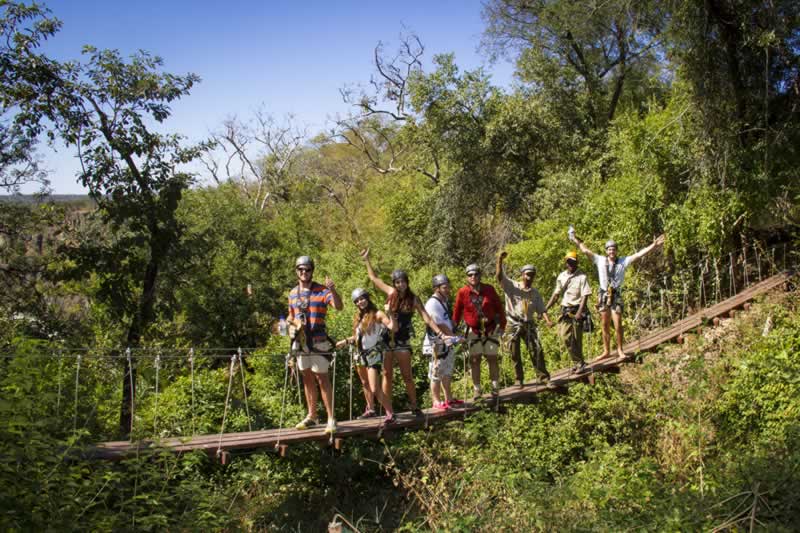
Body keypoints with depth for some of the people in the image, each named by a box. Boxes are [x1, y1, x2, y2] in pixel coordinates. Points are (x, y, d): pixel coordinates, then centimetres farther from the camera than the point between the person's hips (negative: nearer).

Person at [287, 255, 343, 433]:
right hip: (300, 341, 6)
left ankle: (331, 419, -3)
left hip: (318, 340, -6)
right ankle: (311, 416, 22)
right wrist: (290, 322, 1)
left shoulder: (322, 290, -7)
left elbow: (339, 307, -21)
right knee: (307, 378, 13)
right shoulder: (293, 293, 11)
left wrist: (332, 290, -38)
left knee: (321, 378, -7)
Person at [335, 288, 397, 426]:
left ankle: (390, 414, -8)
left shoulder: (377, 314, -11)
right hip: (360, 354, 8)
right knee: (365, 384, 20)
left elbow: (394, 328, -23)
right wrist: (345, 341, 20)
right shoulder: (358, 317, 10)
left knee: (375, 389, -15)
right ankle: (370, 409, 37)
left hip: (373, 354, -8)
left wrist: (390, 313, -35)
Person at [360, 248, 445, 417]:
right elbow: (373, 278, 13)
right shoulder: (391, 293, 2)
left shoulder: (413, 299, -4)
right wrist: (366, 261, 12)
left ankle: (415, 406, 11)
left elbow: (426, 319, -8)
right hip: (386, 339, 2)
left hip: (403, 341, -2)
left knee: (407, 376, 0)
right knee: (387, 375, 6)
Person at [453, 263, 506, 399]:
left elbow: (498, 307, 3)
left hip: (490, 329, 1)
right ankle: (476, 389, 10)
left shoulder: (489, 289, -3)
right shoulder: (462, 292, -7)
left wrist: (502, 325, 1)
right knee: (475, 360, 2)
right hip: (473, 330, -1)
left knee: (492, 358, 5)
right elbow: (457, 311, 0)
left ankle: (495, 386, 17)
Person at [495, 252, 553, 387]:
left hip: (529, 325, 3)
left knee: (537, 350, 0)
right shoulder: (511, 286, 1)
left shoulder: (535, 293, 14)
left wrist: (548, 320, -12)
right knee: (515, 353, 1)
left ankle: (543, 376, 12)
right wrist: (500, 260, -29)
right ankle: (519, 379, 11)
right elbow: (499, 276, -14)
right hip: (514, 324, -3)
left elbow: (541, 309, 6)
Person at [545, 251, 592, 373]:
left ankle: (579, 362, 13)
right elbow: (556, 294, 14)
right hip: (565, 310, 5)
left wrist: (579, 312, -21)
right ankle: (578, 362, 13)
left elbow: (585, 296, -11)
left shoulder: (582, 277, -6)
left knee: (576, 338, -2)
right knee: (565, 336, -1)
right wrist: (545, 308, 7)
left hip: (577, 309, -5)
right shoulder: (561, 276, 10)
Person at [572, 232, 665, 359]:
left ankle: (620, 350, 7)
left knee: (618, 325, -6)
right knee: (605, 326, 8)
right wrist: (576, 240, 14)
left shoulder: (623, 261, 1)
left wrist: (654, 245, -11)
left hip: (616, 296, -2)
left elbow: (640, 254, -4)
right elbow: (585, 250, 11)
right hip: (603, 295, 2)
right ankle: (606, 351, 16)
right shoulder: (600, 260, 5)